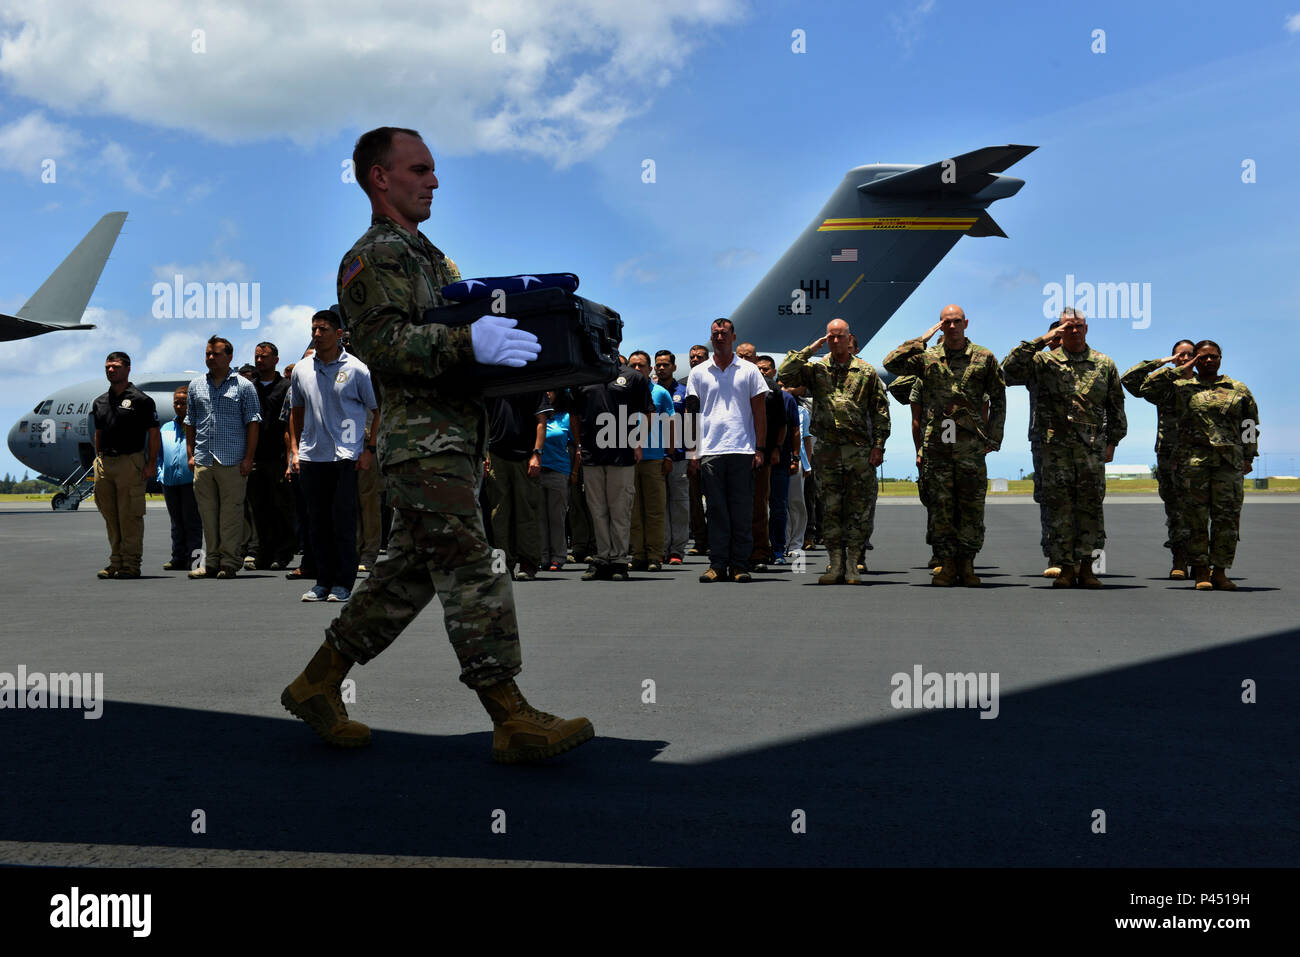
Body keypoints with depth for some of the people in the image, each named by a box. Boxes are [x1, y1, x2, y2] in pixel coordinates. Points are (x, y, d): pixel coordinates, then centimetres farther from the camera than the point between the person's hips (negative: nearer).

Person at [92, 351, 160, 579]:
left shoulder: (140, 400, -2)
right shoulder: (100, 402, 16)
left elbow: (154, 433, -4)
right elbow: (98, 434, 23)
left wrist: (151, 463, -10)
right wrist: (98, 461, 15)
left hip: (130, 462, -6)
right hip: (105, 464, 6)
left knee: (130, 516, -5)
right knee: (110, 517, 9)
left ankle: (131, 564, 0)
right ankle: (116, 562, 16)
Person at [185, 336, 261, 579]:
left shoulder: (244, 386, 3)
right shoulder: (196, 386, 15)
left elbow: (252, 423, 0)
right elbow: (190, 422, 19)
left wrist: (248, 458, -7)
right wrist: (191, 454, 10)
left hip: (232, 461, -4)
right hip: (202, 460, 4)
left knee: (231, 512, -3)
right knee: (207, 513, 7)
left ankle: (229, 562, 3)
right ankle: (211, 562, 14)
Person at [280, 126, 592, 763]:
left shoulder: (429, 254, 27)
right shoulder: (372, 257, -4)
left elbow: (454, 336, 29)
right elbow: (385, 345, -19)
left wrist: (517, 340, 13)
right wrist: (469, 341, -30)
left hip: (455, 441, 10)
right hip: (421, 441, -9)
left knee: (406, 575, 11)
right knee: (472, 577, -12)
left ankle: (316, 685, 21)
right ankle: (512, 721, -10)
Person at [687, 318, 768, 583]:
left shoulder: (749, 370, 8)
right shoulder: (698, 372, 11)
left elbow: (760, 412, 7)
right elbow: (692, 413, 11)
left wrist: (759, 449, -1)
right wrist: (692, 451, 3)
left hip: (742, 450, -1)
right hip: (710, 451, 1)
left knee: (742, 511, 0)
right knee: (716, 509, 3)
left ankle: (739, 564, 6)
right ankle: (717, 564, 8)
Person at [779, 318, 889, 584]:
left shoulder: (866, 371, 6)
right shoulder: (816, 370, 9)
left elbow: (880, 410, 5)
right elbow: (785, 374, -6)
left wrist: (879, 445, -2)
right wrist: (810, 349, -5)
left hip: (860, 451, -1)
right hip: (827, 450, 1)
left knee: (858, 509, 1)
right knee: (830, 508, 4)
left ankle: (852, 564, 9)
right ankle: (836, 564, 12)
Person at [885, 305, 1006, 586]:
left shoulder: (984, 358, 8)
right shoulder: (926, 357, 9)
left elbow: (998, 400, 10)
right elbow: (891, 363, -5)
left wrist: (993, 438, 3)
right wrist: (922, 340, -4)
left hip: (971, 446, 0)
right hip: (936, 444, 1)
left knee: (972, 505, 1)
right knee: (939, 505, 2)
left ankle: (967, 563, 11)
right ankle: (947, 563, 9)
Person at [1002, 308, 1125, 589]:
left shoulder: (1104, 364, 11)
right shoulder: (1045, 361, 5)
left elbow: (1116, 407, 16)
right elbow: (1008, 371, -9)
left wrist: (1112, 441, 10)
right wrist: (1037, 342, -9)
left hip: (1092, 449, 1)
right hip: (1056, 448, -1)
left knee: (1091, 507, 3)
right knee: (1060, 508, 0)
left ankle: (1086, 566, 12)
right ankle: (1065, 568, 7)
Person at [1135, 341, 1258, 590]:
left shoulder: (1239, 390, 14)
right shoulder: (1181, 387, 10)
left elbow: (1251, 426, 17)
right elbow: (1147, 389, 0)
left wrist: (1249, 457, 11)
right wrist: (1172, 369, 3)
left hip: (1229, 462, 1)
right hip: (1192, 461, -1)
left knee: (1227, 518, -1)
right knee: (1195, 517, -1)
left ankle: (1220, 571, 7)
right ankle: (1201, 572, 7)